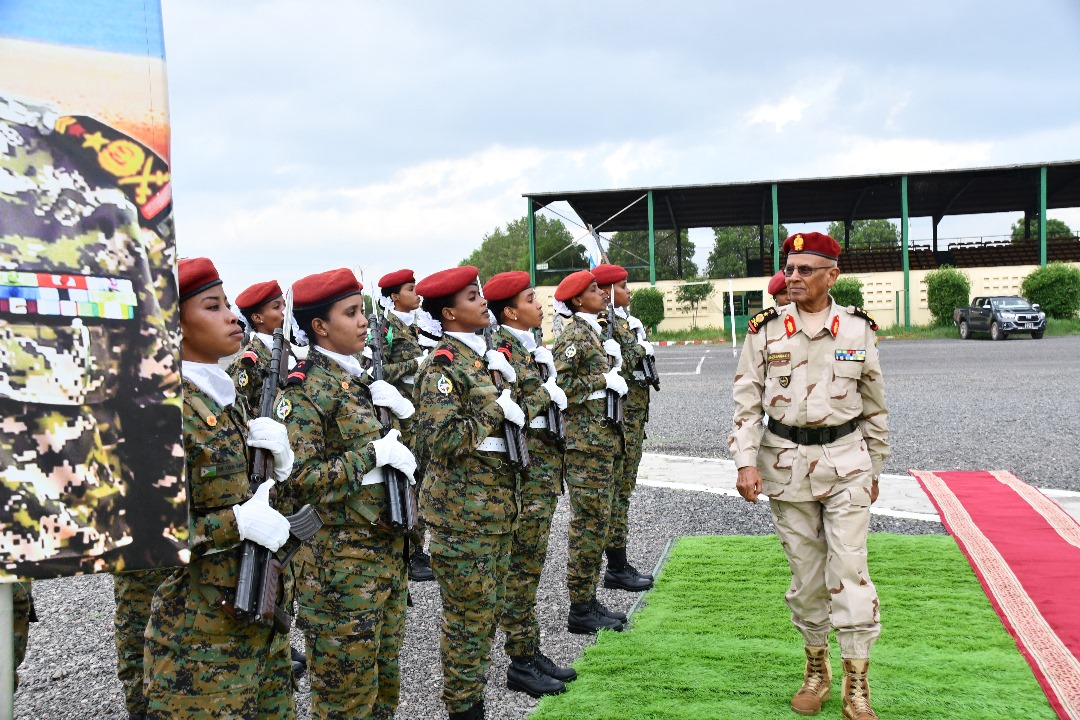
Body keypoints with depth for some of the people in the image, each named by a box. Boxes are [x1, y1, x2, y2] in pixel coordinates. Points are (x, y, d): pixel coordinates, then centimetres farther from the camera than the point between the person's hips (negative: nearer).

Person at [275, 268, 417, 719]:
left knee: (384, 682, 19)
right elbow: (298, 479, -22)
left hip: (388, 552, 8)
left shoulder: (362, 379, 11)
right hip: (340, 565, -8)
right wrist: (373, 453, -21)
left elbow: (407, 452, 17)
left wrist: (403, 409, -1)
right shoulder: (307, 389, -14)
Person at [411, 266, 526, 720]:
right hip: (462, 510, -8)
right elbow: (442, 439, -24)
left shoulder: (484, 356, 12)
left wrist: (512, 396, 2)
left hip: (496, 503, 9)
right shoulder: (443, 367, -15)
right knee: (469, 616, 2)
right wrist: (493, 410, -18)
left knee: (488, 610, 16)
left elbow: (509, 417, 21)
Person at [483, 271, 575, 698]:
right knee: (522, 566, 0)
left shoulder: (529, 348, 13)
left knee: (529, 564, 15)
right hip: (525, 469, -9)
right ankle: (521, 663, 11)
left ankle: (531, 651, 25)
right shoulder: (503, 351, -16)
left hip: (545, 466, 9)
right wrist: (546, 394, -14)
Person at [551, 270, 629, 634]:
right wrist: (604, 380, -17)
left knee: (596, 522, 13)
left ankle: (588, 600, 22)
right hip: (586, 441, -10)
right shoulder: (574, 335, -12)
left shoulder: (595, 332, 17)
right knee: (588, 523, -4)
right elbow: (560, 383, -22)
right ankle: (580, 610, 5)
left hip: (605, 437, 10)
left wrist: (613, 360, 8)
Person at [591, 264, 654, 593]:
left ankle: (620, 565, 21)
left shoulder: (626, 321, 16)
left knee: (623, 491, 13)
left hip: (634, 418, 10)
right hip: (619, 417, -10)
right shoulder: (604, 324, -14)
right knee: (616, 492, -3)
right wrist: (639, 350, -16)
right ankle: (616, 568, 4)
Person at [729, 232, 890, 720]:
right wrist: (746, 463, -9)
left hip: (846, 461, 0)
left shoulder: (858, 329, 0)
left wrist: (874, 469, 11)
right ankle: (816, 670, 28)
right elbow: (746, 402, -1)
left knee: (849, 570, -4)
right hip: (786, 462, 1)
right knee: (805, 574, 10)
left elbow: (874, 406, 9)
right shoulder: (766, 329, -1)